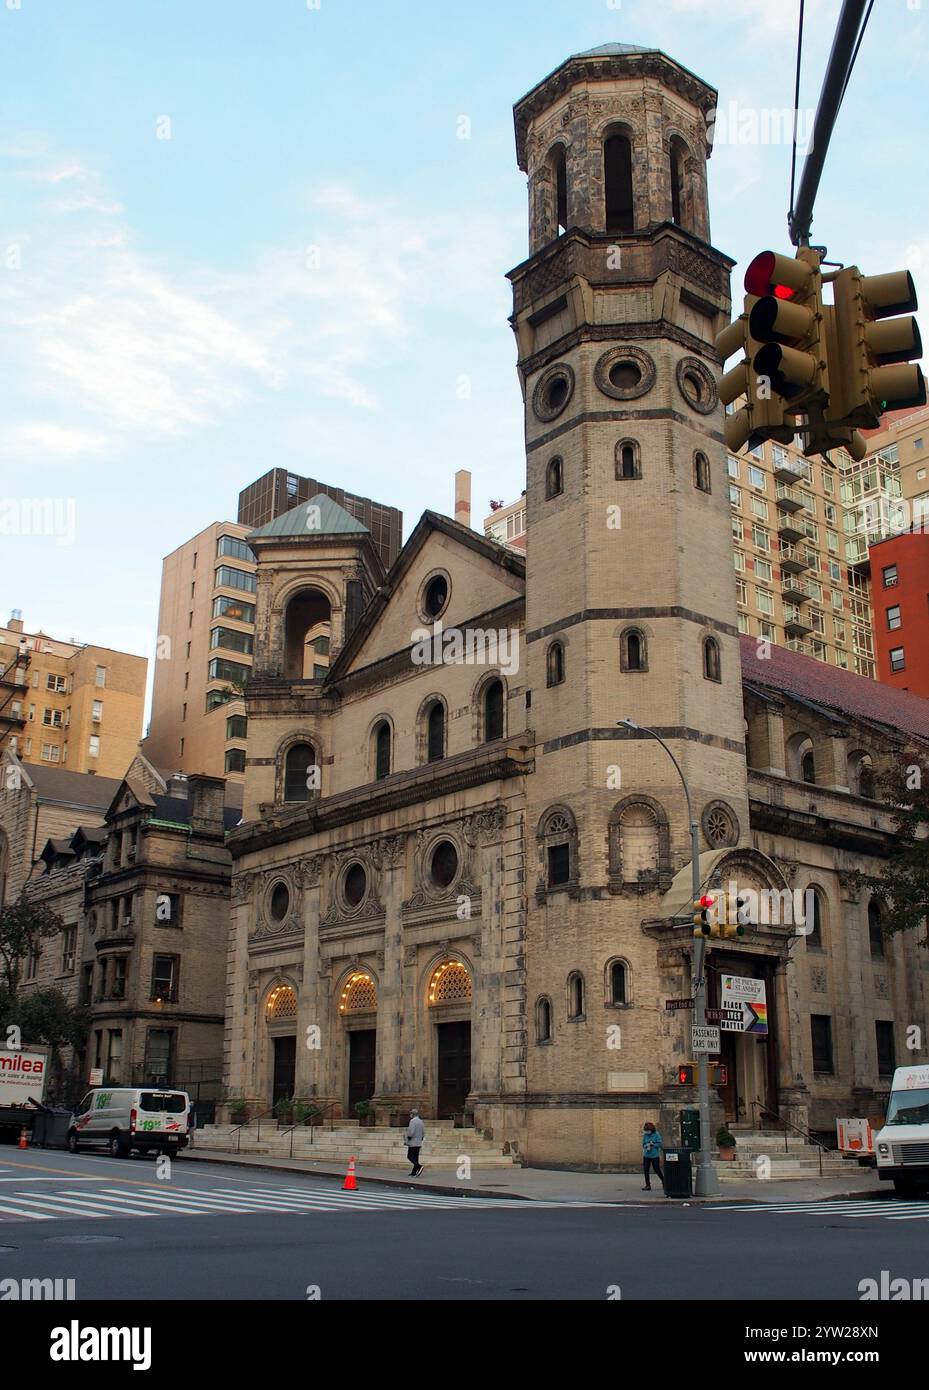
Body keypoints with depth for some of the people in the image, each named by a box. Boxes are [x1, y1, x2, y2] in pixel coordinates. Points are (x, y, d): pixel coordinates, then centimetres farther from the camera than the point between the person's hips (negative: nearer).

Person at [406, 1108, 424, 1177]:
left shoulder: (412, 1121, -12)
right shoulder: (421, 1121, 13)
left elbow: (411, 1132, -20)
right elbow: (423, 1133, 15)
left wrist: (408, 1139, -8)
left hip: (413, 1143, -8)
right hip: (419, 1143, 8)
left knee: (410, 1156, -4)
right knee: (415, 1157, 10)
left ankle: (419, 1166, -21)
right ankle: (414, 1173, 9)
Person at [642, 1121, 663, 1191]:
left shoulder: (656, 1134, -6)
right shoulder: (645, 1135, 5)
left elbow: (659, 1144, -8)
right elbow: (643, 1144, 8)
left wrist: (653, 1144, -19)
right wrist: (647, 1145, -13)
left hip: (655, 1155, -4)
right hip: (646, 1155, 4)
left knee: (657, 1170, 2)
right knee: (646, 1170, 1)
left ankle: (663, 1182, 25)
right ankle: (648, 1185, 10)